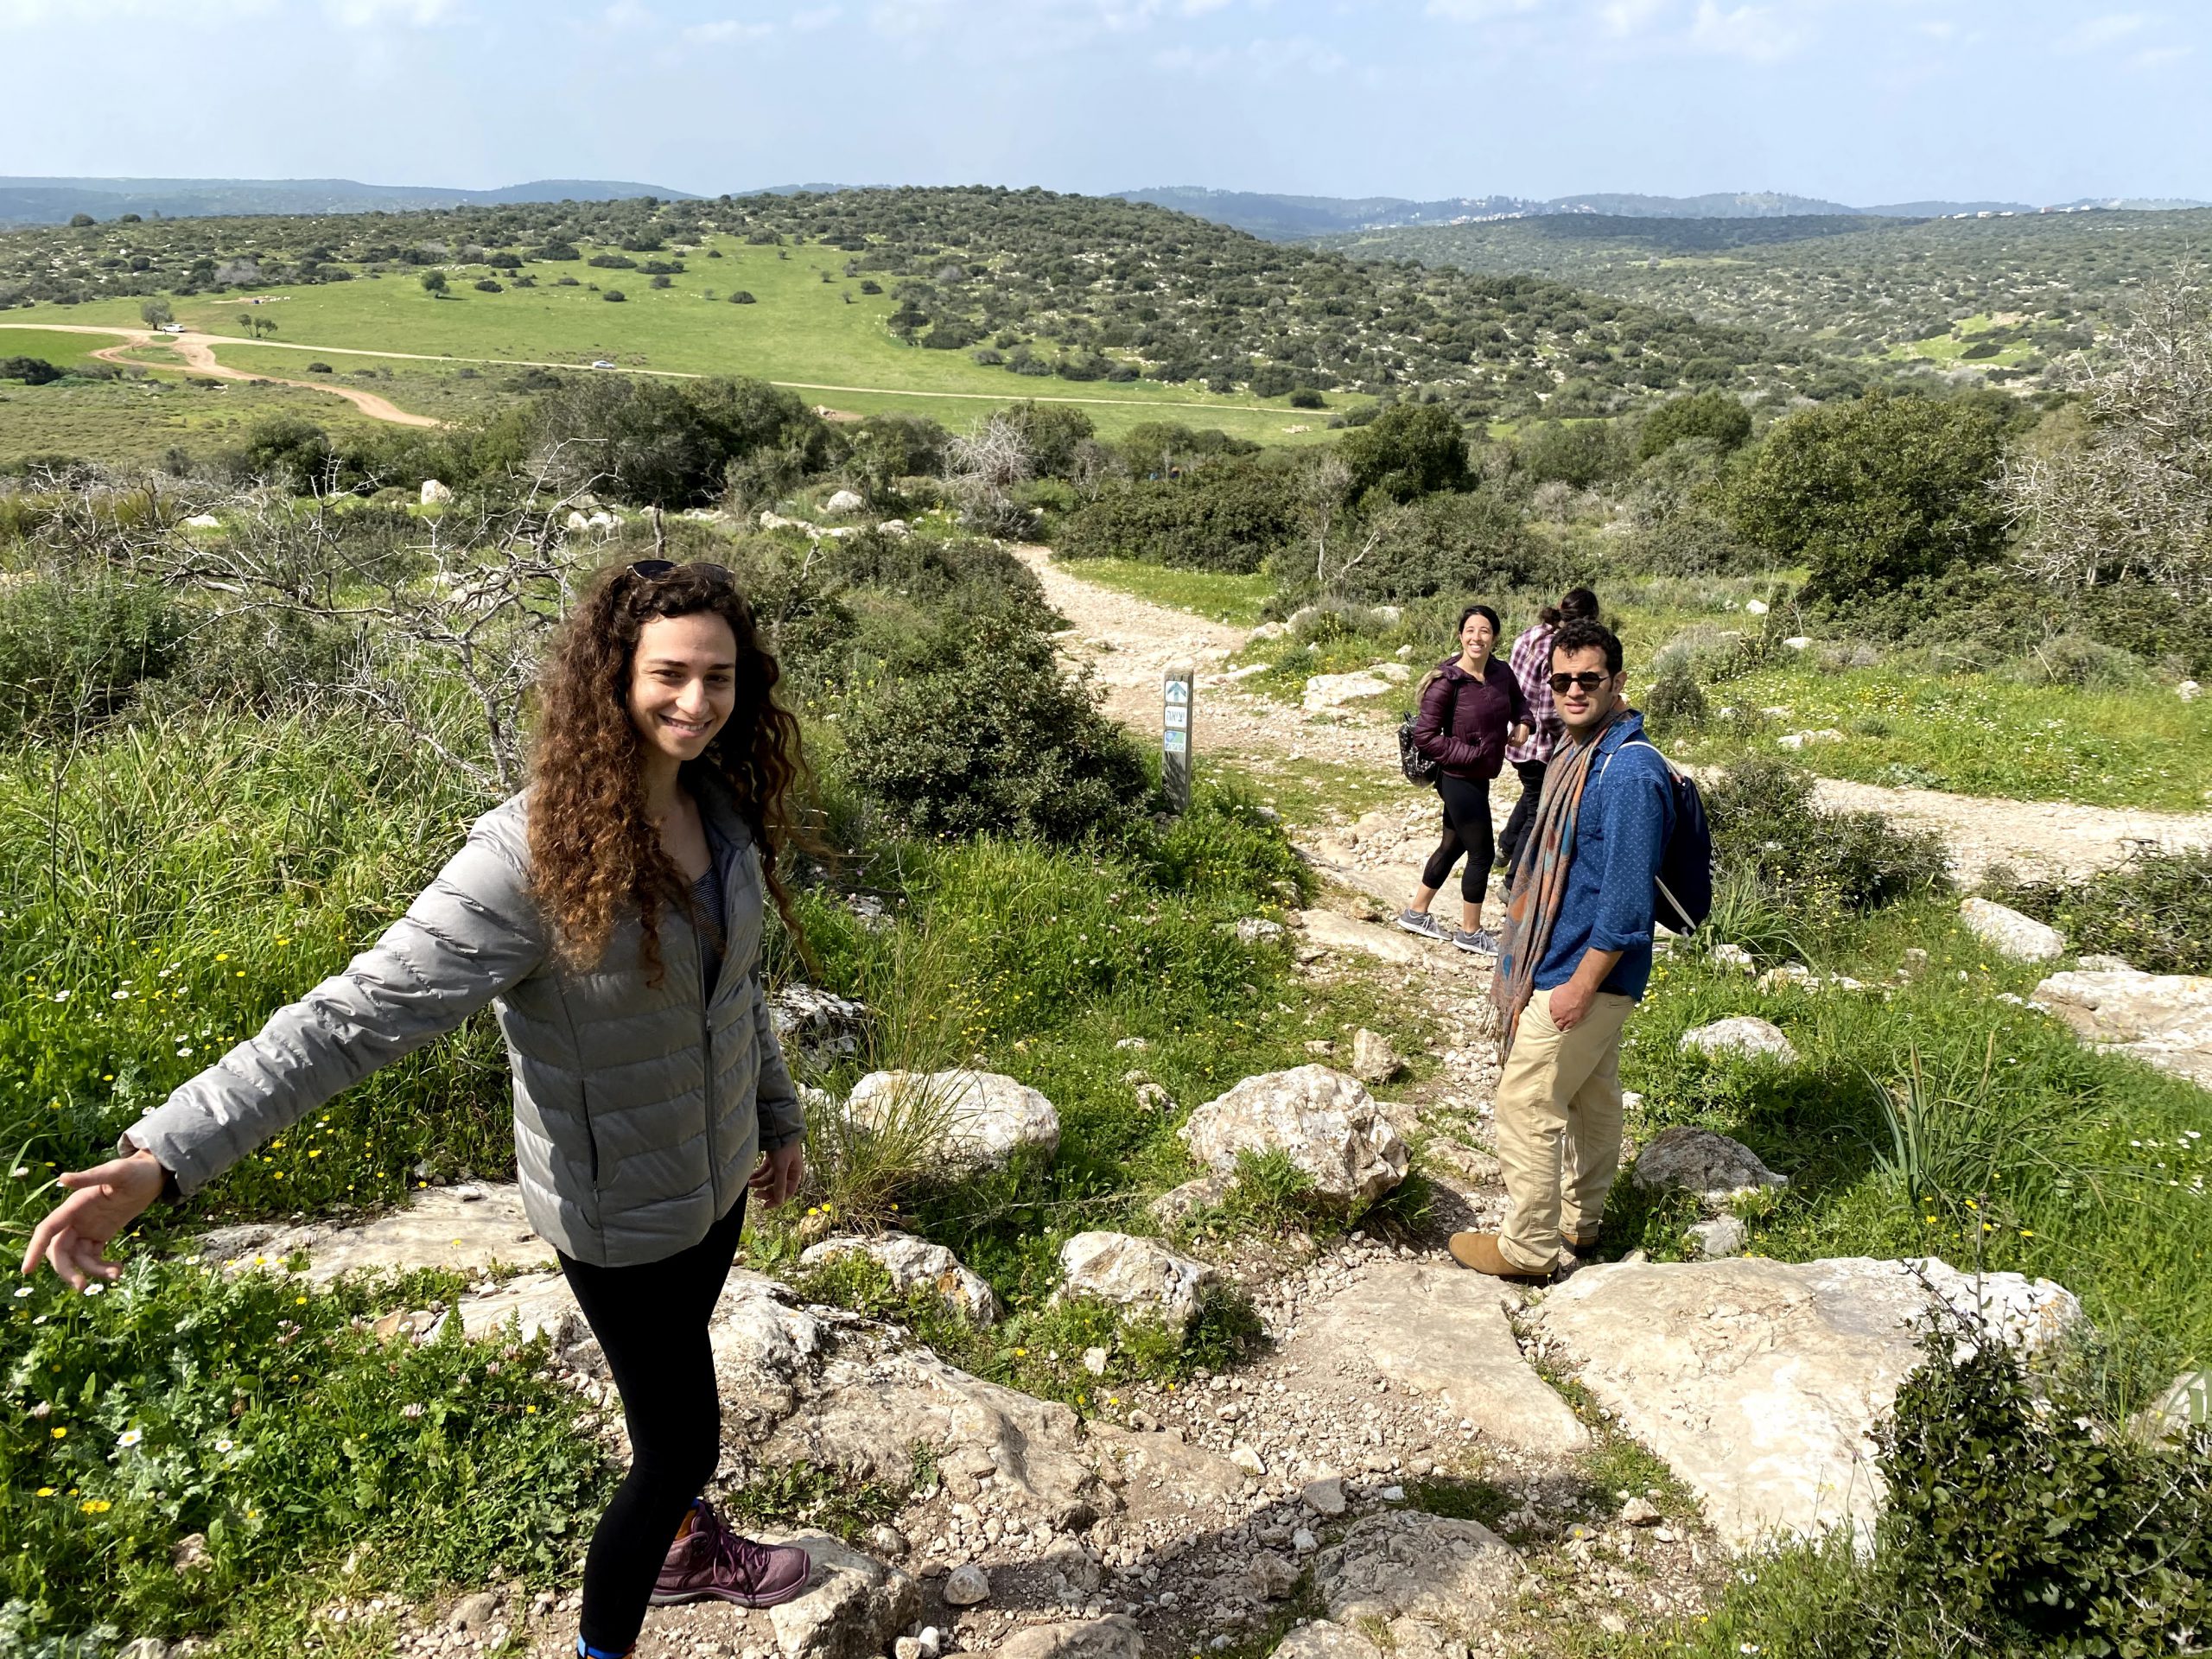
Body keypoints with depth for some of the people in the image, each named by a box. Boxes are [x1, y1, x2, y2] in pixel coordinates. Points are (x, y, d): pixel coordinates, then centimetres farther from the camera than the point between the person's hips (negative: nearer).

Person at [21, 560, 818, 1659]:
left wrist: (778, 1116, 17)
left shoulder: (722, 810, -9)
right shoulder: (532, 857, -30)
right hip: (621, 1208, -6)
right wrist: (163, 1156, -41)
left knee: (675, 1377, 29)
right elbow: (360, 1014, -34)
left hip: (717, 1172, 7)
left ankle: (685, 1547, 57)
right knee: (678, 1438, 8)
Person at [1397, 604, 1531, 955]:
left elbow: (1518, 701, 20)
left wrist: (1522, 723, -1)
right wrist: (1468, 754, -19)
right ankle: (1471, 932, 18)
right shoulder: (1446, 682, -20)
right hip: (1460, 780, -8)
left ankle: (1416, 913, 36)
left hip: (1479, 778, 8)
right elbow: (1424, 735, -18)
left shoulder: (1501, 675, -1)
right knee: (1481, 854, 1)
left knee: (1452, 846, 19)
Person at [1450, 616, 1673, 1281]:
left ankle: (1528, 1246, 10)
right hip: (1561, 962, 10)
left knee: (1527, 1103, -2)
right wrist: (1520, 957, 20)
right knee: (1591, 1096, 21)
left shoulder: (1631, 771, -23)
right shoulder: (1577, 754, 8)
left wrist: (1581, 984, -22)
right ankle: (1580, 1219, 35)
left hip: (1581, 974, -10)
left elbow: (1628, 896, -25)